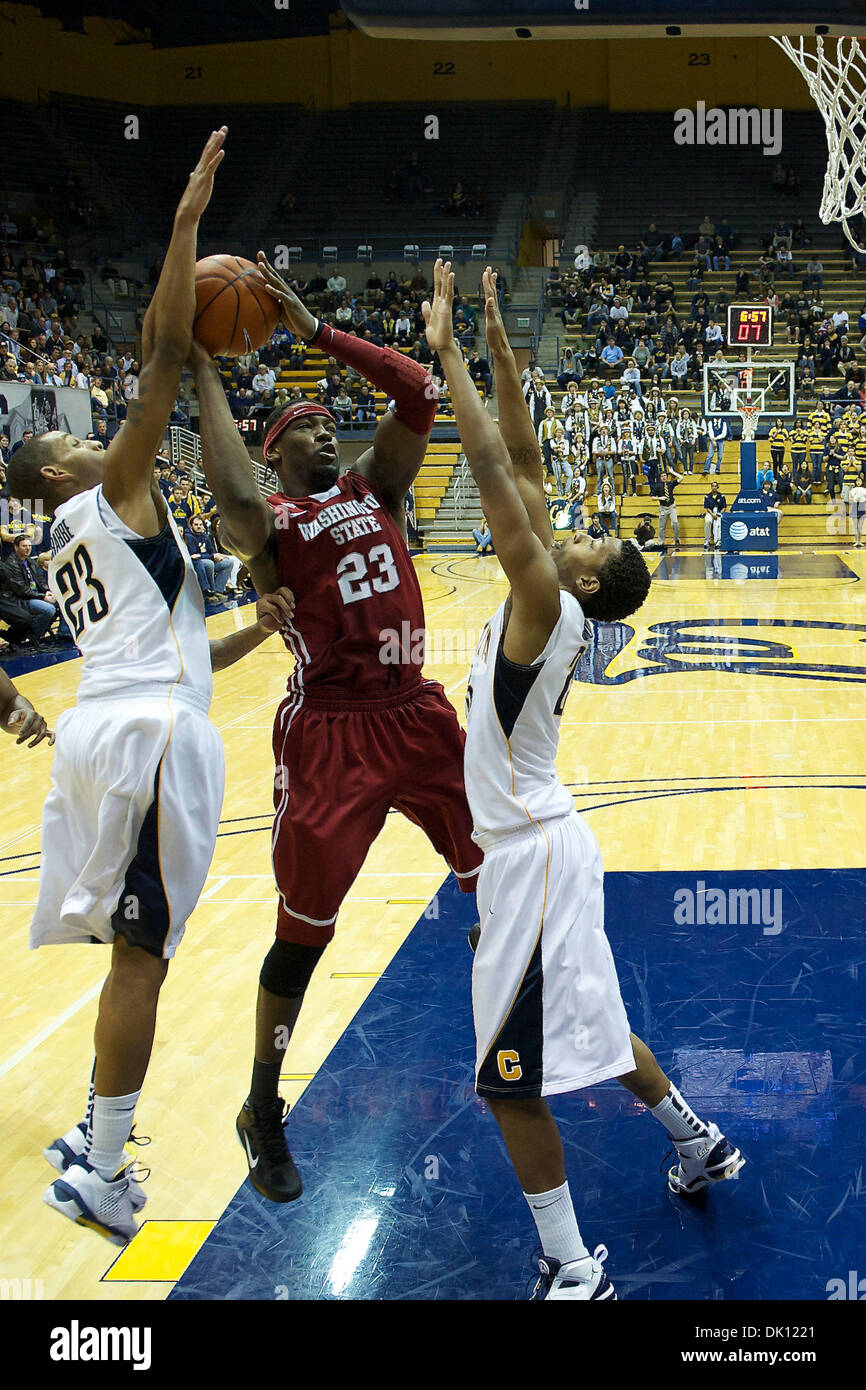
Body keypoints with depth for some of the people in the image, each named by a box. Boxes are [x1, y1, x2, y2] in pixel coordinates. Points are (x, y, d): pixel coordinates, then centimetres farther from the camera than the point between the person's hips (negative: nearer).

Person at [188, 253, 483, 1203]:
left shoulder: (375, 486, 14)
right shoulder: (267, 521, -1)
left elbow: (418, 394, -1)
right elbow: (233, 496, -26)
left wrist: (313, 330, -4)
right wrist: (203, 369, -20)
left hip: (415, 714, 5)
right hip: (331, 731, -5)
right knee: (304, 928, 2)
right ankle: (263, 1111, 20)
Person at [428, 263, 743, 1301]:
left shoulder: (548, 605, -18)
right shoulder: (549, 604, 5)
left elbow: (492, 466, -24)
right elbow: (521, 464, 10)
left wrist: (445, 351, -19)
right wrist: (498, 350, 7)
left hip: (534, 854, -10)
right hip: (535, 841, 10)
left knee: (511, 1078, -5)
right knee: (582, 1027, 26)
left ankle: (575, 1273, 4)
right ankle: (699, 1143, 44)